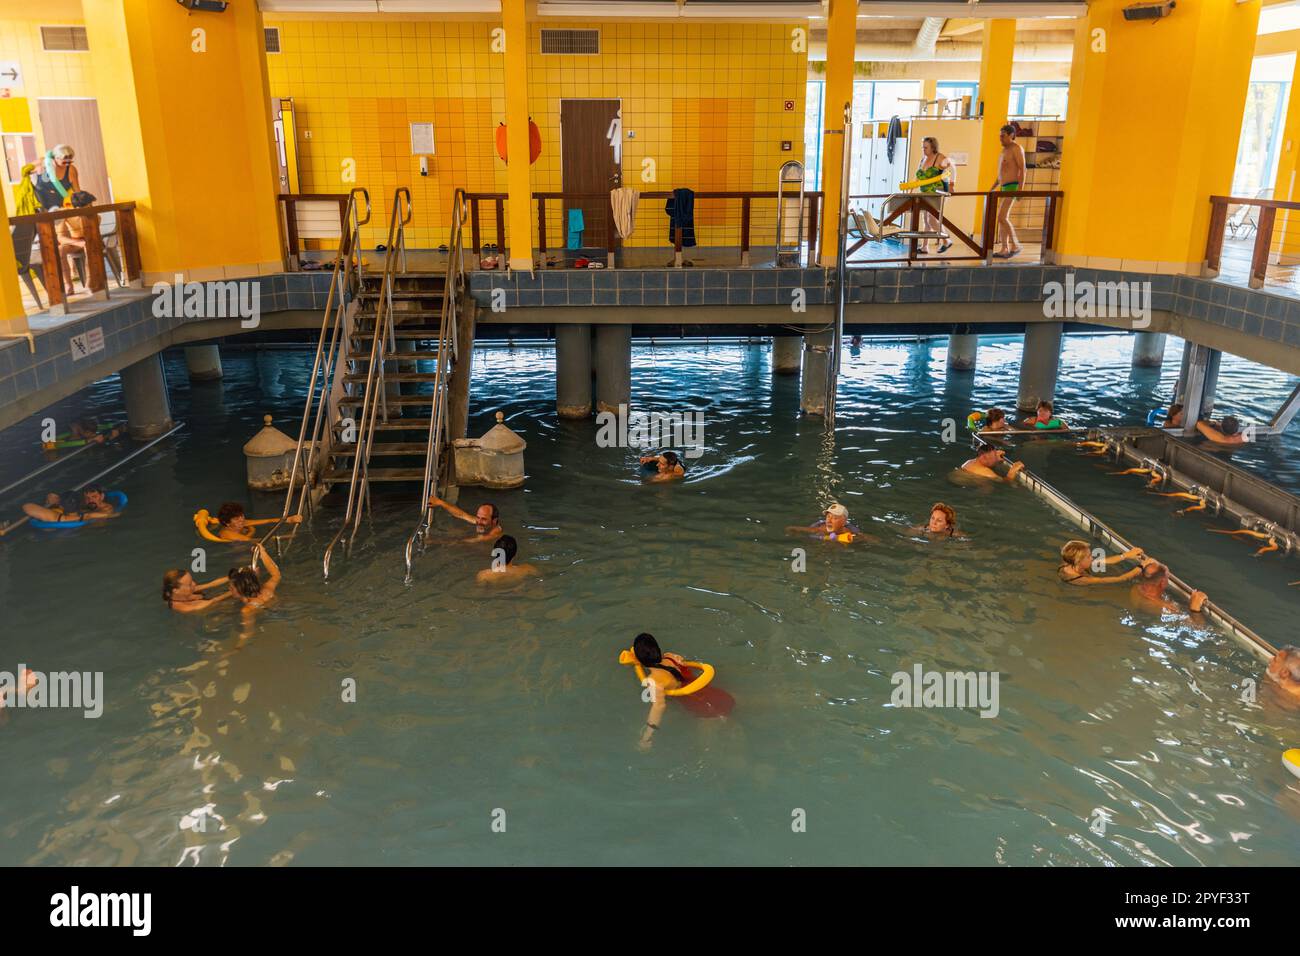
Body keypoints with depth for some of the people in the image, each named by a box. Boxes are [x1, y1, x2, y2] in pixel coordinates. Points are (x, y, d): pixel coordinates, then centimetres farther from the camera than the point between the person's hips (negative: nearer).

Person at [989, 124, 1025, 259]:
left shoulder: (1016, 148, -9)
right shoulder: (1005, 150, 20)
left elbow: (1022, 169, -16)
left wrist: (1020, 189, -24)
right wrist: (993, 188, 19)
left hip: (1012, 187, -10)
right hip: (1004, 188, 10)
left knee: (1001, 217, -17)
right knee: (1002, 219, 6)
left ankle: (1015, 246, -12)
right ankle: (1005, 250, 8)